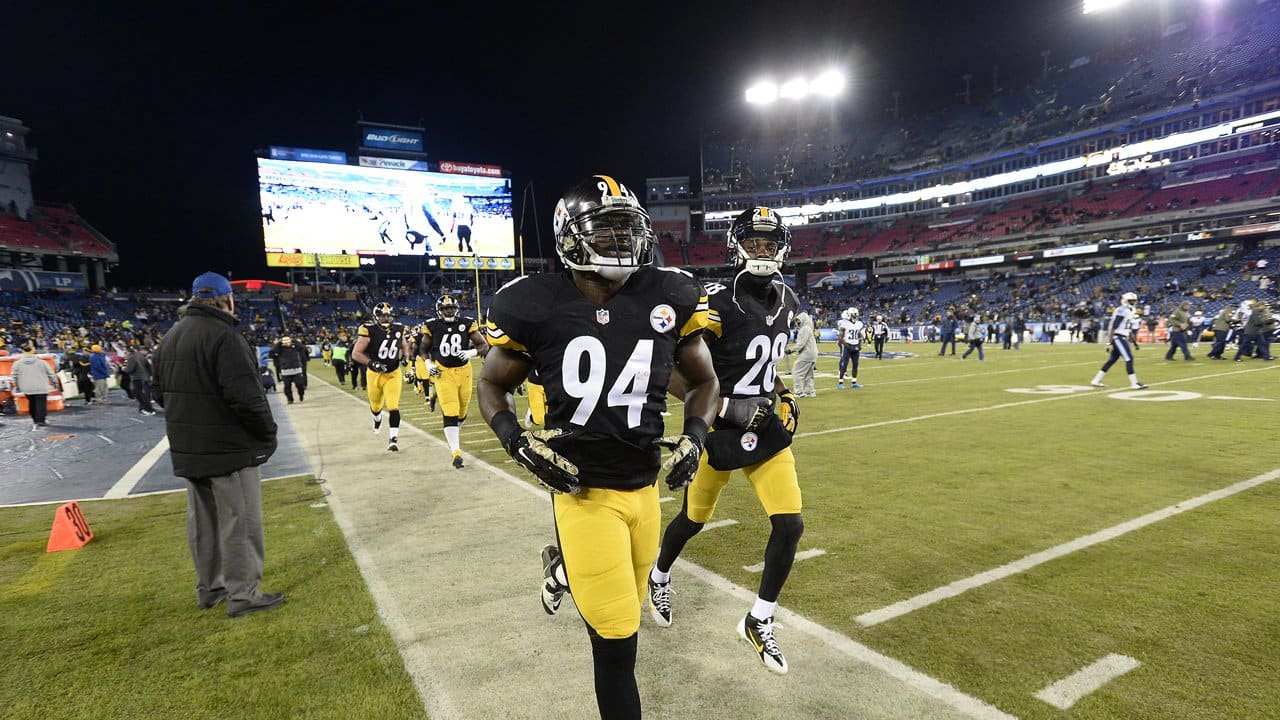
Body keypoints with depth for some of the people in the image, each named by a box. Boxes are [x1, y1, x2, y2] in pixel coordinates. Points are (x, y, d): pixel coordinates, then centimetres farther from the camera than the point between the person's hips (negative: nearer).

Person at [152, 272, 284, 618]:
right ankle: (243, 595, 10)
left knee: (203, 519, 18)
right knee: (239, 522, 1)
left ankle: (209, 587, 31)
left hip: (187, 449, 9)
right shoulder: (223, 335, -19)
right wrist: (268, 432, -12)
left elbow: (160, 391, 16)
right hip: (230, 448, -9)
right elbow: (246, 395, -25)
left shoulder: (172, 335, 10)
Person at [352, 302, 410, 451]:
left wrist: (405, 356, -5)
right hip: (375, 374, 0)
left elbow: (405, 346, 15)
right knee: (376, 406, 21)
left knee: (393, 407, -12)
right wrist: (371, 363, -28)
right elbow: (356, 354, -16)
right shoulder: (369, 331, -18)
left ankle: (393, 439, -5)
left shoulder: (399, 329, -5)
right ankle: (377, 419, 57)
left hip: (393, 374, 1)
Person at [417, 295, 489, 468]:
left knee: (462, 412, 14)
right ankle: (456, 452, -9)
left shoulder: (467, 324, -3)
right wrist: (428, 363, -5)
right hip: (443, 373, -2)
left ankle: (453, 436, 44)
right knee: (450, 414, -11)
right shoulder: (432, 326, -3)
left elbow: (484, 346, -1)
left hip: (464, 371, 2)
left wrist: (471, 352, -20)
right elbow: (423, 348, 12)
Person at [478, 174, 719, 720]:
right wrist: (519, 444, -10)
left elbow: (705, 381, 11)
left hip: (645, 486, 4)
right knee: (617, 638, 1)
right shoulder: (537, 306, -10)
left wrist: (694, 436, -5)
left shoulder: (670, 299, -4)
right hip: (583, 489, -4)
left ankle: (563, 568, 53)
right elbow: (492, 386, 5)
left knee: (619, 617, 23)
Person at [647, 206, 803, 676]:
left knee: (789, 526, -2)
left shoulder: (786, 301, 4)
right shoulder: (716, 302, -18)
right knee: (693, 520, 14)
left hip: (767, 428, 6)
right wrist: (725, 406, -23)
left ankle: (758, 623, 20)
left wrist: (782, 395, 9)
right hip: (721, 430, -5)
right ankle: (659, 579, 47)